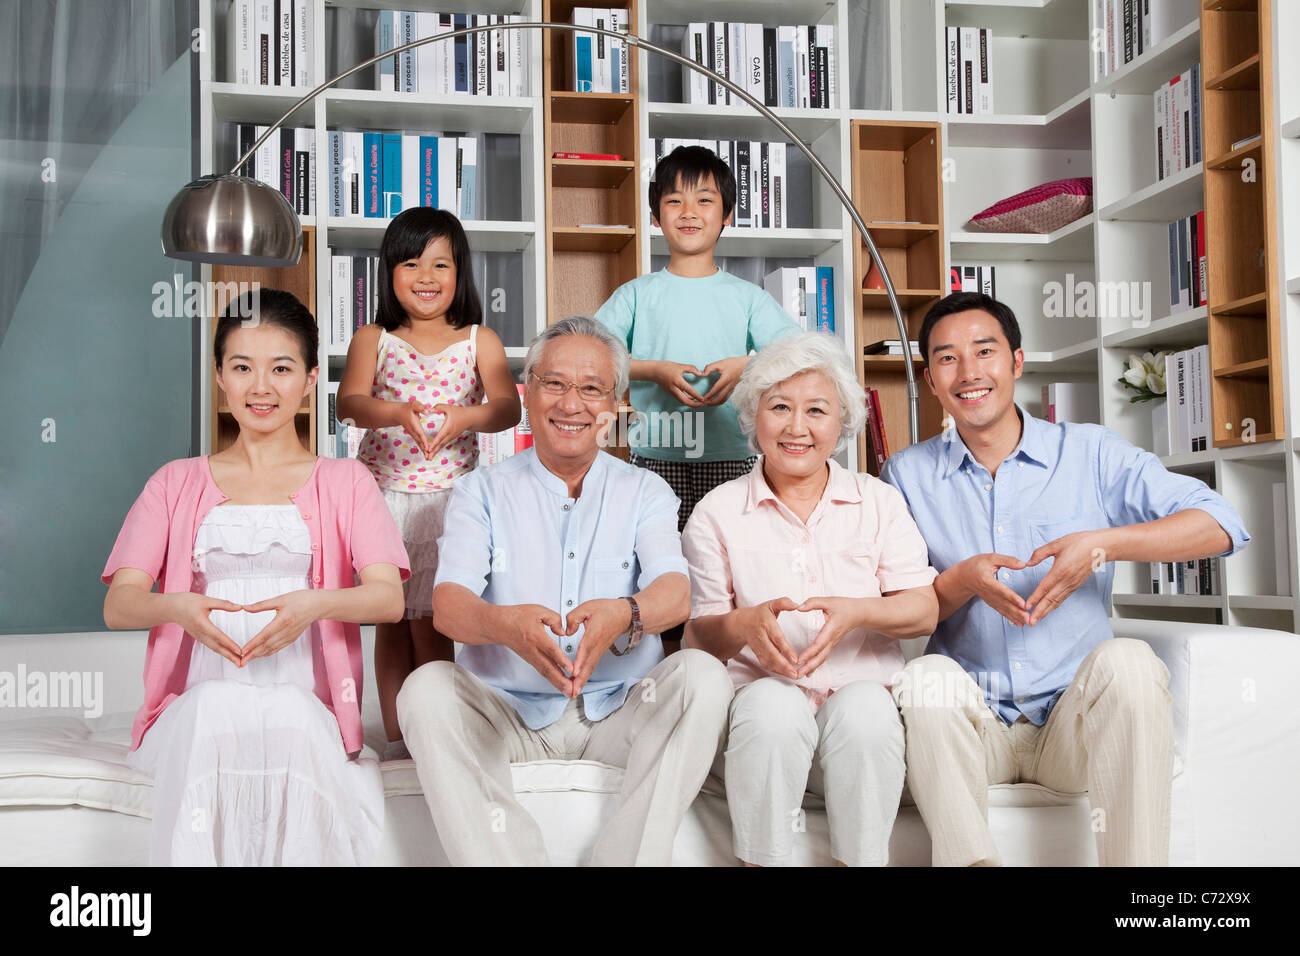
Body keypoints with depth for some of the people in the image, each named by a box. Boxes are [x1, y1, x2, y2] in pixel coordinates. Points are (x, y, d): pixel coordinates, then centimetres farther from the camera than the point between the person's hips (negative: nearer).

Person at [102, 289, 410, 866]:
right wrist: (177, 607, -16)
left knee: (289, 716, -36)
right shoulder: (177, 483, 20)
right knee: (215, 708, -34)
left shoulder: (344, 482, 17)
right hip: (197, 701, 1)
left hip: (305, 697, -1)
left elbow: (389, 598, 2)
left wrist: (315, 603, -21)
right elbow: (118, 604, 8)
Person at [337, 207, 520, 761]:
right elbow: (349, 403, -10)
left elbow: (508, 407, -7)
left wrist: (464, 417, -28)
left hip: (447, 495, -1)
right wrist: (397, 413, -31)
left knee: (428, 621, -3)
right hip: (381, 494, 1)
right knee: (391, 622, 8)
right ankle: (396, 740, 17)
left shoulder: (479, 342, 4)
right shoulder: (373, 340, 5)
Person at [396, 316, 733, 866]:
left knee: (702, 675, -25)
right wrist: (506, 624, -36)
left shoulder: (644, 492, 8)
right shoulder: (481, 493, 6)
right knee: (427, 687, -27)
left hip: (619, 717, 1)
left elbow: (675, 593, -10)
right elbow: (448, 603, -10)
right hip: (508, 718, 0)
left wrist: (623, 614, -36)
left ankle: (630, 859, -27)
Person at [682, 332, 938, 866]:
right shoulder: (717, 513, 9)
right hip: (762, 704, 0)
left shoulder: (879, 502, 13)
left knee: (864, 705, -33)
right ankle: (762, 863, -18)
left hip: (864, 693, 1)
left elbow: (925, 611, 4)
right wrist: (742, 625, -21)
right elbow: (696, 637, 3)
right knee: (772, 701, -34)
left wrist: (858, 612, -17)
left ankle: (863, 861, -18)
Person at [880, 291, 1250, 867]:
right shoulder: (907, 476, 7)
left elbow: (1220, 526, -4)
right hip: (971, 727, 0)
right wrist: (964, 579, -16)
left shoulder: (1090, 453, 4)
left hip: (1075, 724, 0)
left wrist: (1104, 544, -18)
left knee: (1126, 662, -31)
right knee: (928, 676, -31)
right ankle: (967, 860, -29)